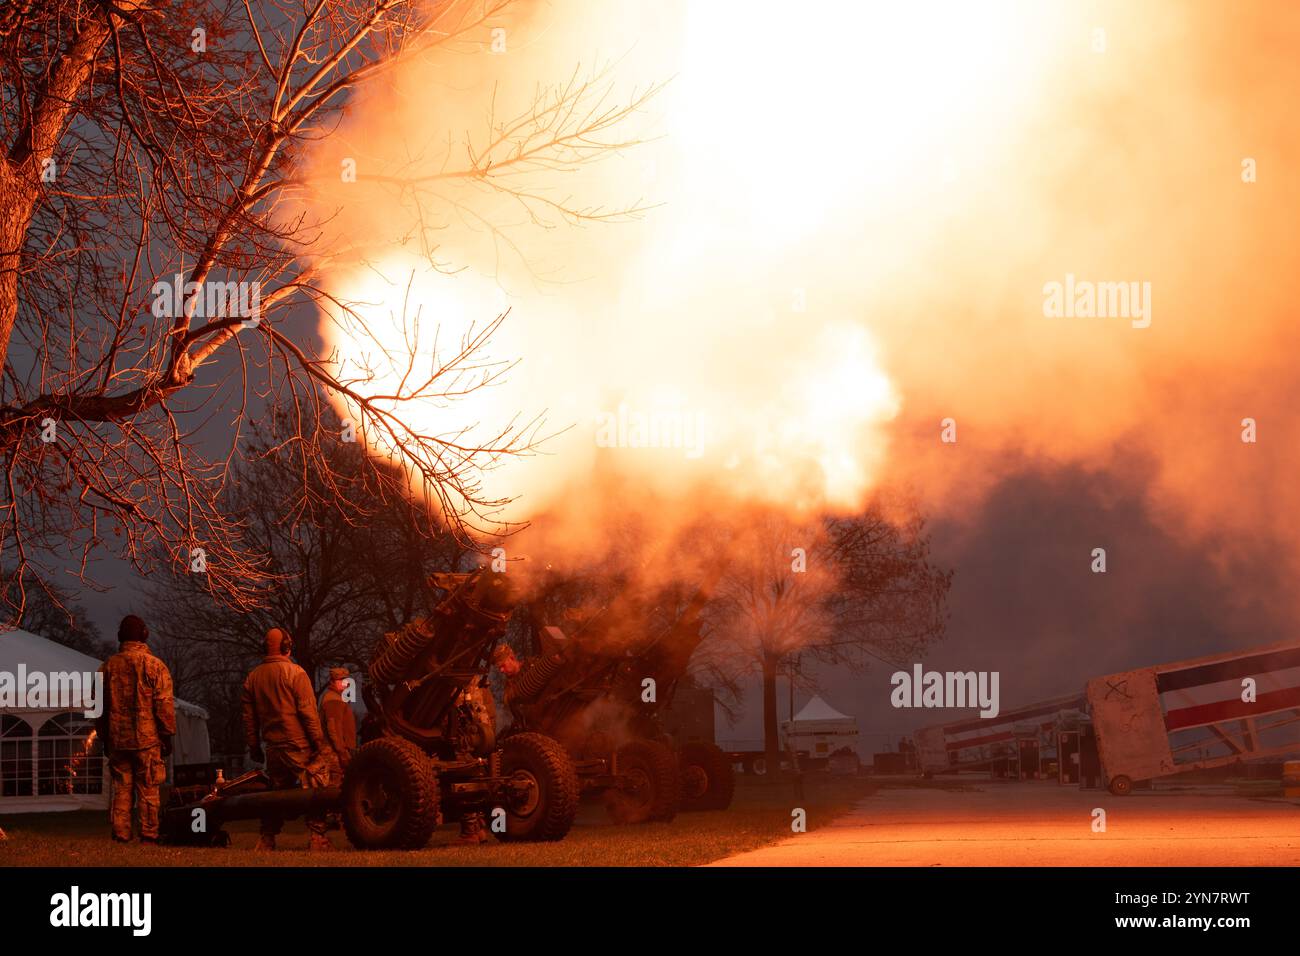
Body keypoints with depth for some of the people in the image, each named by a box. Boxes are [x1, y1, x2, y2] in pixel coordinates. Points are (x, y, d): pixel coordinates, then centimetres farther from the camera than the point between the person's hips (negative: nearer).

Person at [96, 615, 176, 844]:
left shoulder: (107, 667, 8)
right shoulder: (155, 666, -6)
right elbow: (165, 704, -8)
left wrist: (104, 738, 20)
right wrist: (168, 736, -1)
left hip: (117, 740, 4)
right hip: (148, 739, -3)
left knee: (121, 789, 8)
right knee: (148, 790, 0)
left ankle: (120, 834, 7)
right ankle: (149, 835, 0)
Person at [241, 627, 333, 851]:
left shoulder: (252, 677, 9)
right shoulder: (295, 673, -8)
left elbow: (249, 718, 14)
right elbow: (308, 712, -12)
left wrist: (254, 747, 21)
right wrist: (319, 742, -8)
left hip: (273, 747, 6)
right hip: (300, 746, -6)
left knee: (277, 791, 15)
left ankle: (266, 839, 14)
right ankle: (318, 837, -7)